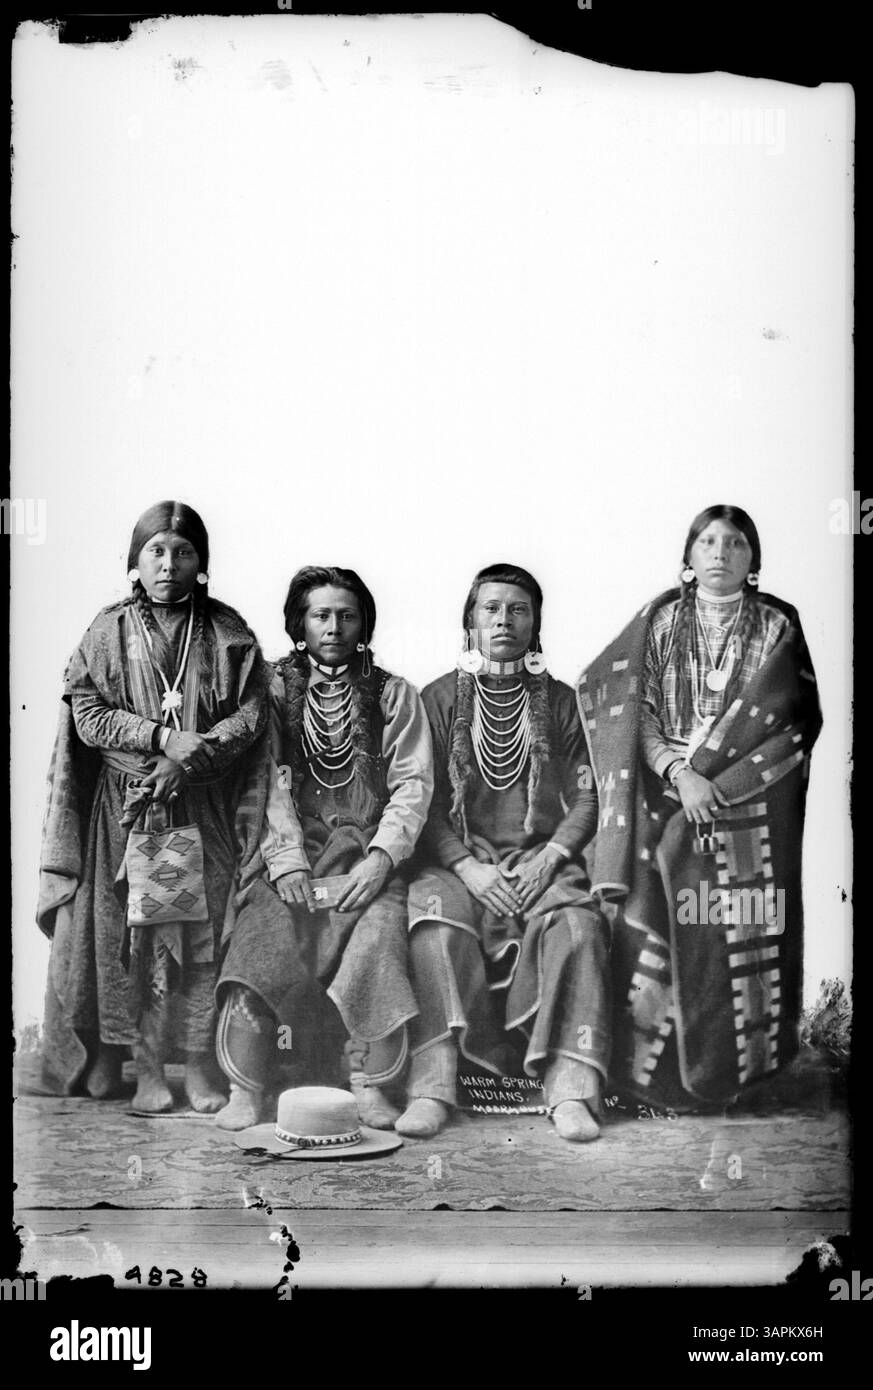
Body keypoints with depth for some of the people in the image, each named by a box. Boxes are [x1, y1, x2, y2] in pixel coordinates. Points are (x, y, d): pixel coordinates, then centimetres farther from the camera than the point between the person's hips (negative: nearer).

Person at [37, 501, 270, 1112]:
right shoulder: (109, 631, 5)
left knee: (203, 929, 0)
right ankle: (147, 1068, 9)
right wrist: (162, 736, -14)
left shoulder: (228, 633, 5)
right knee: (132, 933, 0)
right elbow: (89, 715, -1)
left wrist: (193, 757, -15)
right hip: (127, 808, 0)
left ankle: (199, 1066, 9)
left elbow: (253, 712, -2)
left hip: (204, 807, 0)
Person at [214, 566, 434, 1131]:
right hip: (289, 854, 1)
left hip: (366, 856, 0)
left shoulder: (394, 696, 14)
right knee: (263, 942, -26)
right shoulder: (274, 691, 13)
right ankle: (245, 1095, -19)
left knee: (377, 941, -29)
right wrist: (286, 861, -11)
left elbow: (412, 785, 5)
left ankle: (372, 1090, -20)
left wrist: (381, 858, -11)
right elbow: (269, 782, 3)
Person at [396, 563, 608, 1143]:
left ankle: (571, 1089, -32)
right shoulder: (439, 699, 9)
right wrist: (466, 865, -12)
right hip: (458, 860, 0)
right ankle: (433, 1084, -32)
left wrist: (549, 858, -11)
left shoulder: (560, 701, 12)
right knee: (435, 921, -32)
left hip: (542, 861, 0)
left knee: (577, 924, -31)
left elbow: (586, 798, 7)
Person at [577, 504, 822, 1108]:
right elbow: (636, 711, 3)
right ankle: (658, 1068, -7)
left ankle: (741, 1067, -2)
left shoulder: (778, 625, 11)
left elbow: (790, 718, 2)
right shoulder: (659, 621, 12)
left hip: (752, 794, 0)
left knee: (742, 923, -10)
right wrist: (680, 774, -12)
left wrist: (712, 774, -9)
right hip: (669, 787, 0)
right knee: (655, 915, -13)